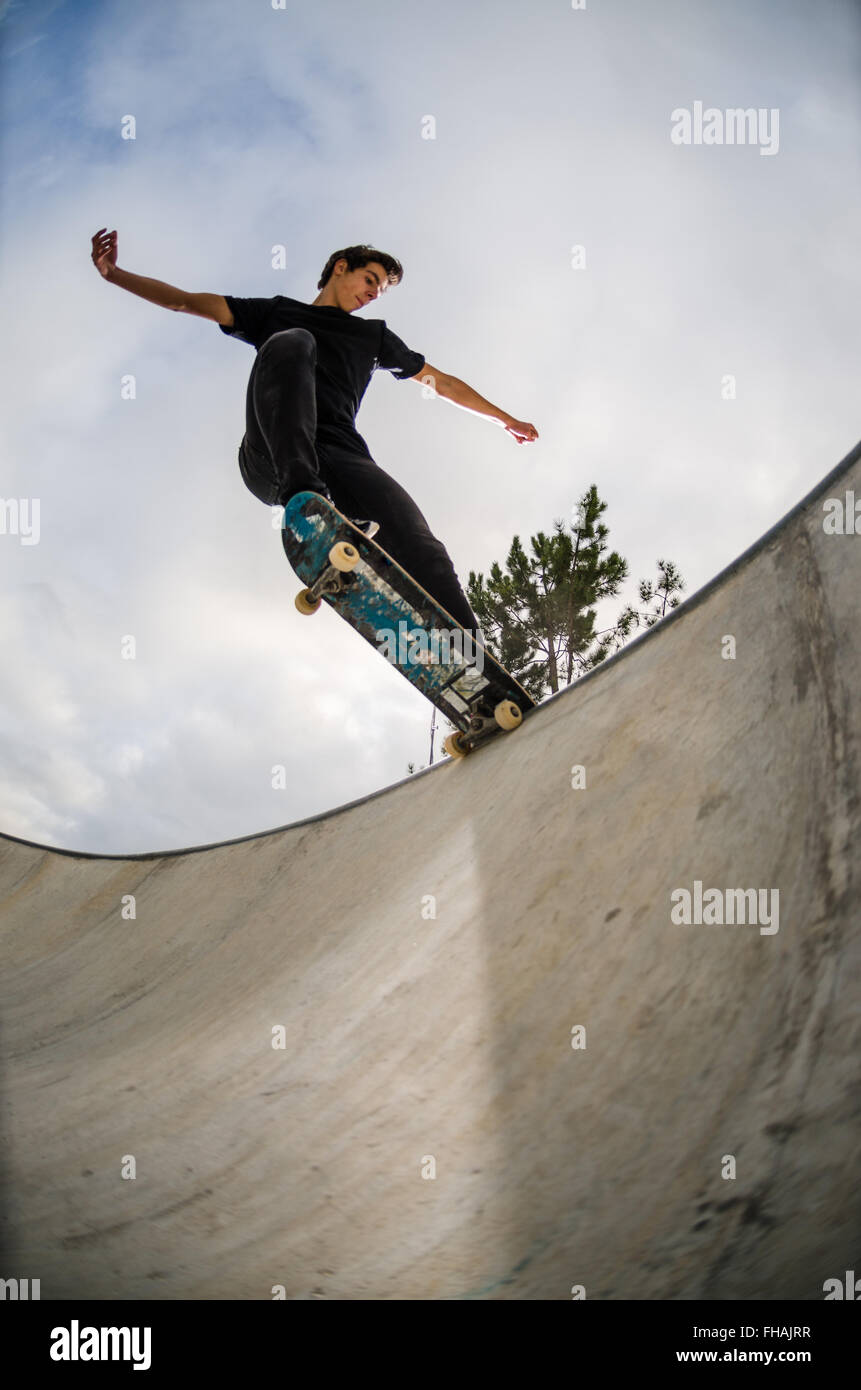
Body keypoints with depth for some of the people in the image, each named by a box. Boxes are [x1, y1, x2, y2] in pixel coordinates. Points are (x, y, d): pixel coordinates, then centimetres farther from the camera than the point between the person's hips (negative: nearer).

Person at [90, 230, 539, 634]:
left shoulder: (374, 335, 36)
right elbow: (186, 301, 26)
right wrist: (113, 273, 15)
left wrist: (505, 418, 46)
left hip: (342, 458, 2)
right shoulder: (276, 313, 30)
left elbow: (438, 380, 43)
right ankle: (303, 497, -47)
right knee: (290, 344, -29)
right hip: (270, 460, -1)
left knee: (423, 553, -26)